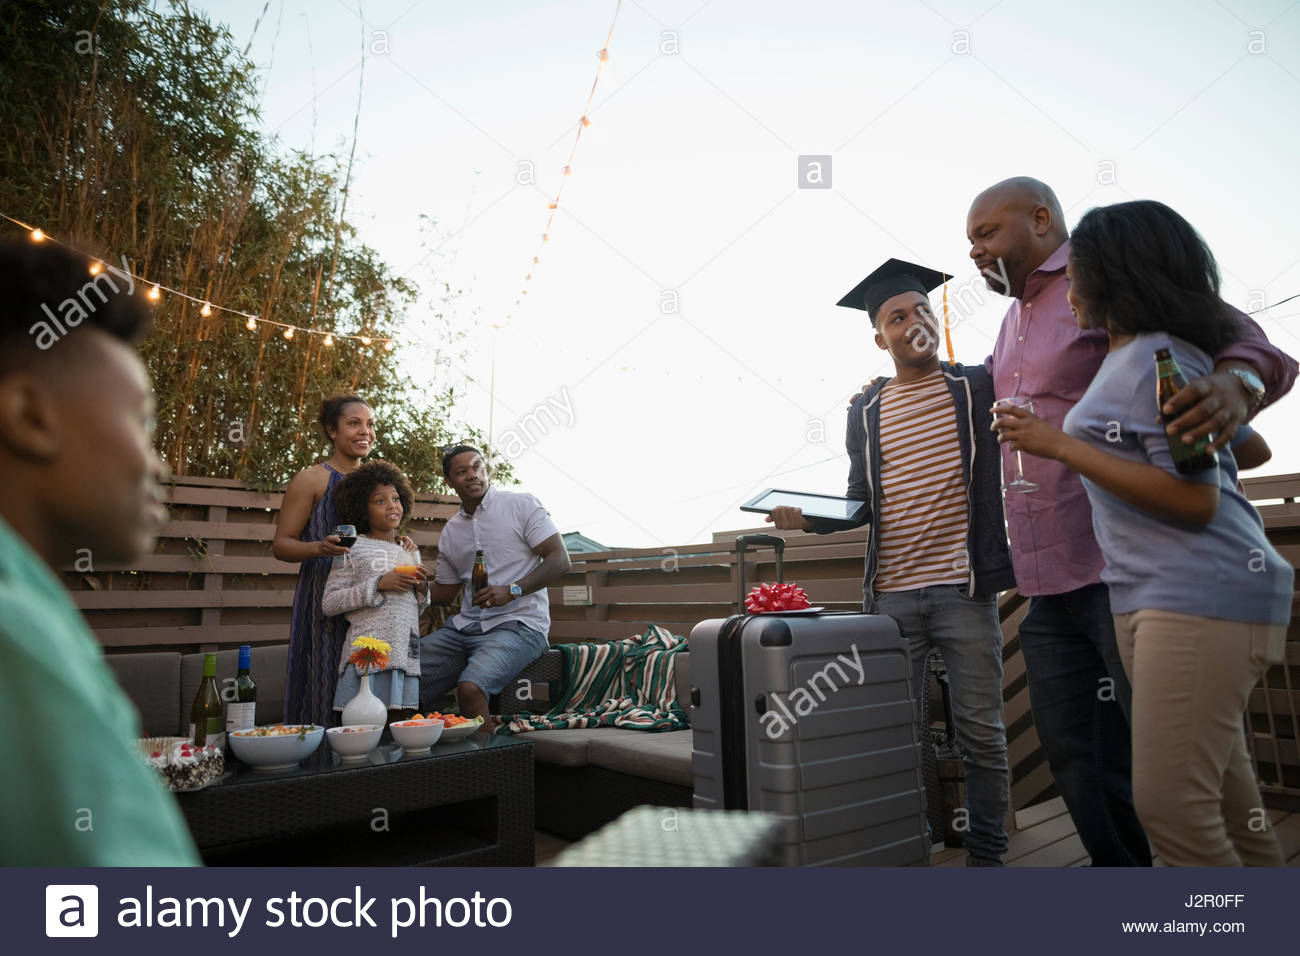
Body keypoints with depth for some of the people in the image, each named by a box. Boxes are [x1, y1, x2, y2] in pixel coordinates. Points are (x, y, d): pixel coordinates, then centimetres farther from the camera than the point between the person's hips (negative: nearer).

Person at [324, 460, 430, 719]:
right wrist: (378, 584, -13)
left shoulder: (411, 553, 19)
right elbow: (328, 604, -5)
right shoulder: (353, 548, 2)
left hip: (407, 656, 5)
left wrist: (421, 588, 5)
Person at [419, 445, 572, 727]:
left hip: (518, 624, -6)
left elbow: (560, 560, -8)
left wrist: (511, 591, -19)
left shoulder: (522, 505, -1)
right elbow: (444, 590, 23)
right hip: (465, 626, 6)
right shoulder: (450, 531, 16)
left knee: (470, 687, -31)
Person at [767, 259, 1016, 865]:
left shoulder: (978, 387, 7)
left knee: (980, 731, 5)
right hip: (891, 594, 2)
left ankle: (986, 851, 22)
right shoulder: (865, 414, 13)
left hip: (964, 587, -2)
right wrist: (808, 518, -1)